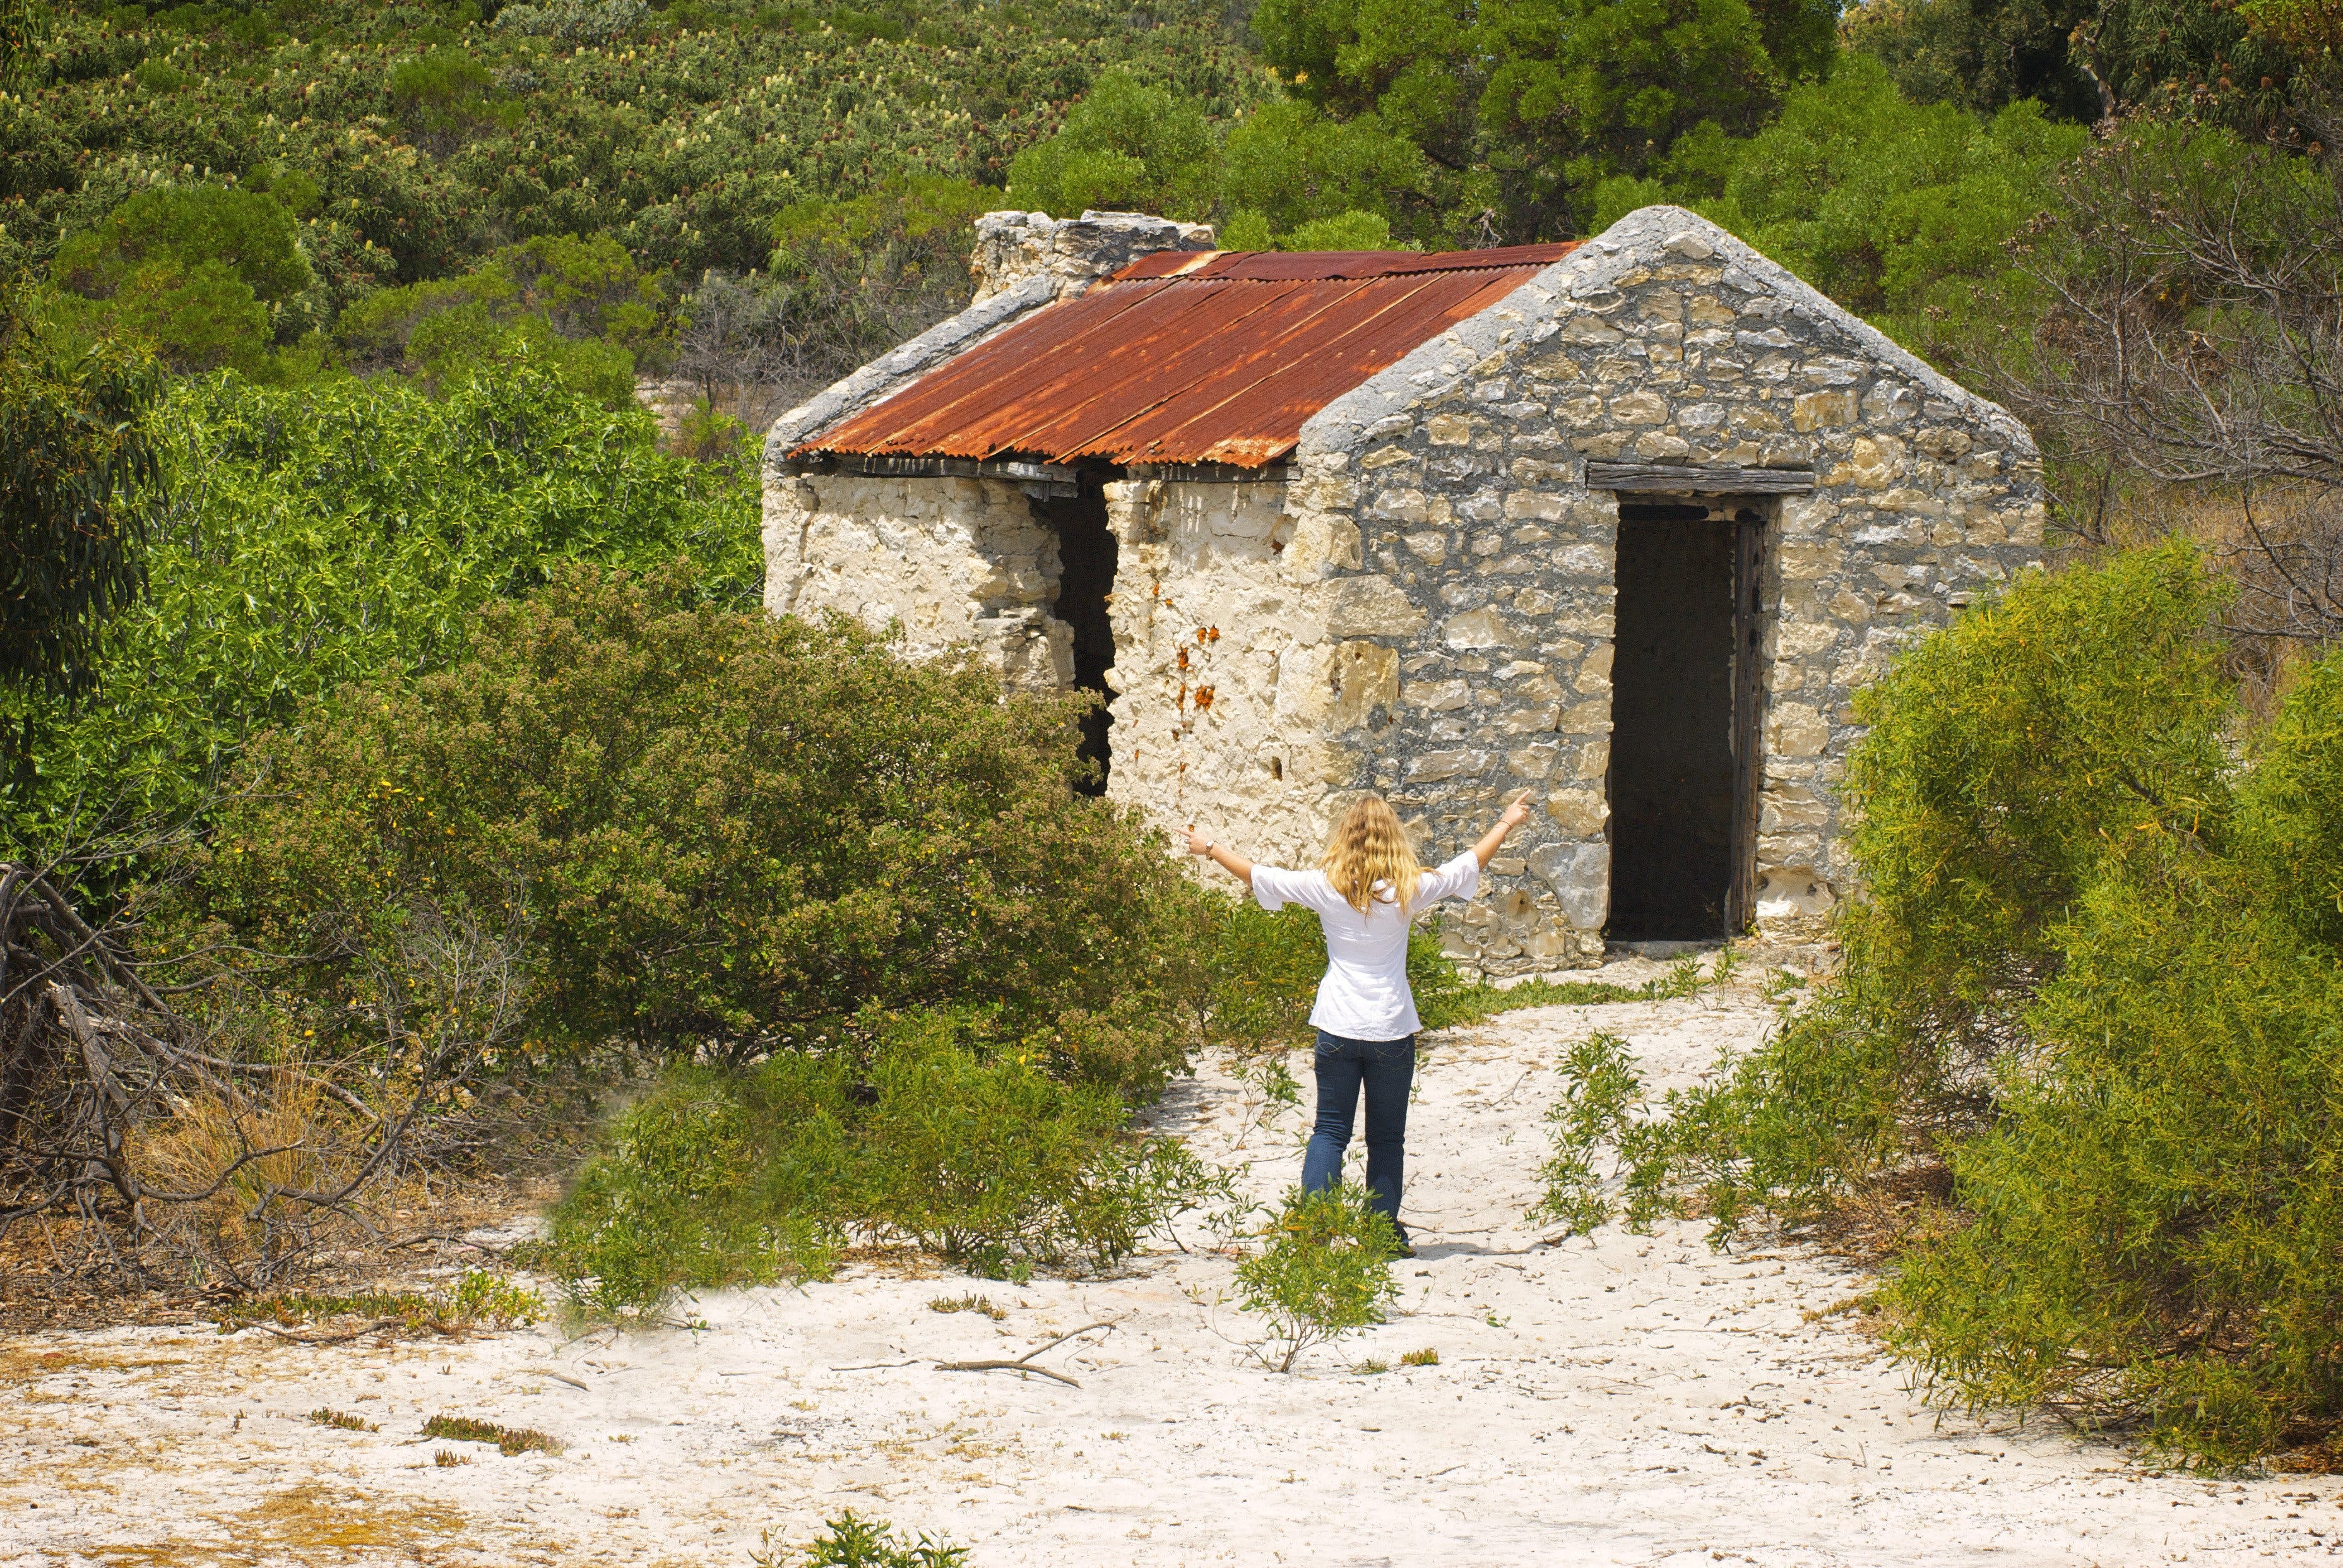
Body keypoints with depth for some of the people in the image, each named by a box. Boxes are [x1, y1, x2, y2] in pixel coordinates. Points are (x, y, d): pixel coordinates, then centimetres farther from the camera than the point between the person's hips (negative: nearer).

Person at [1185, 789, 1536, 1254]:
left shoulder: (1327, 887, -6)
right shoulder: (1408, 891, -6)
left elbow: (1257, 875, 4)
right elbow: (1468, 866, 9)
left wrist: (1210, 848, 20)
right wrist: (1507, 824, 24)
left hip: (1337, 1027, 0)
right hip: (1391, 1030, 0)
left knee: (1329, 1132, 6)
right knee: (1387, 1138, 10)